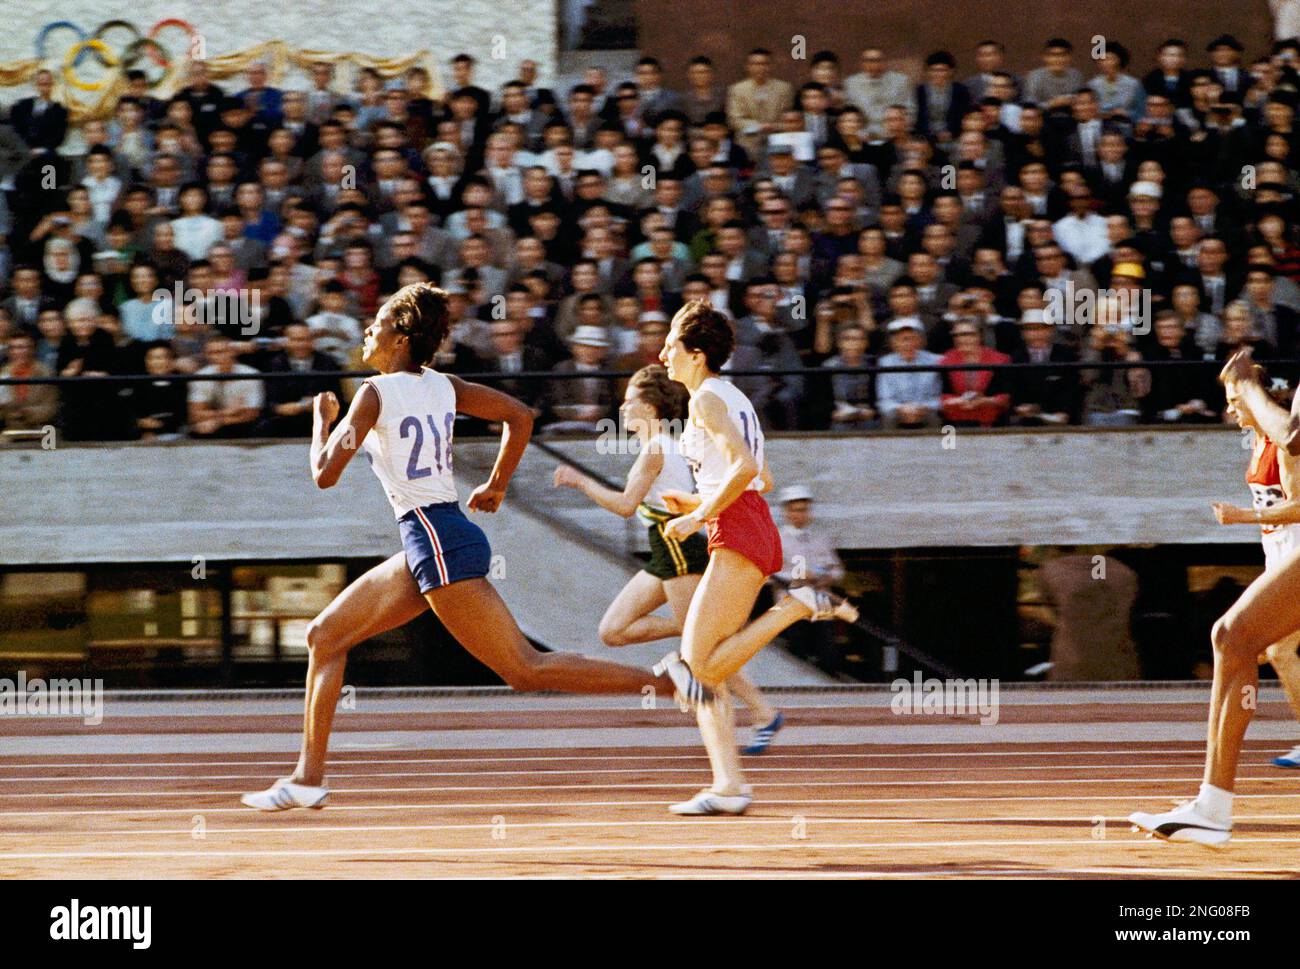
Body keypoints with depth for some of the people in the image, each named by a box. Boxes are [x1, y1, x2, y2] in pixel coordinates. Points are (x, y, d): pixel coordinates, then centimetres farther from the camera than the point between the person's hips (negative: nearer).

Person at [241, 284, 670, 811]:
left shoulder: (377, 392, -10)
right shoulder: (443, 386, 12)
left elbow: (325, 473, -12)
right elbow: (520, 415, 13)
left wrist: (322, 417, 5)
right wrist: (496, 487, 21)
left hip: (439, 543, -10)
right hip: (429, 546, 10)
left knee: (526, 669, -10)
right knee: (325, 636, 13)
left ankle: (670, 683, -15)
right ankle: (307, 777, 12)